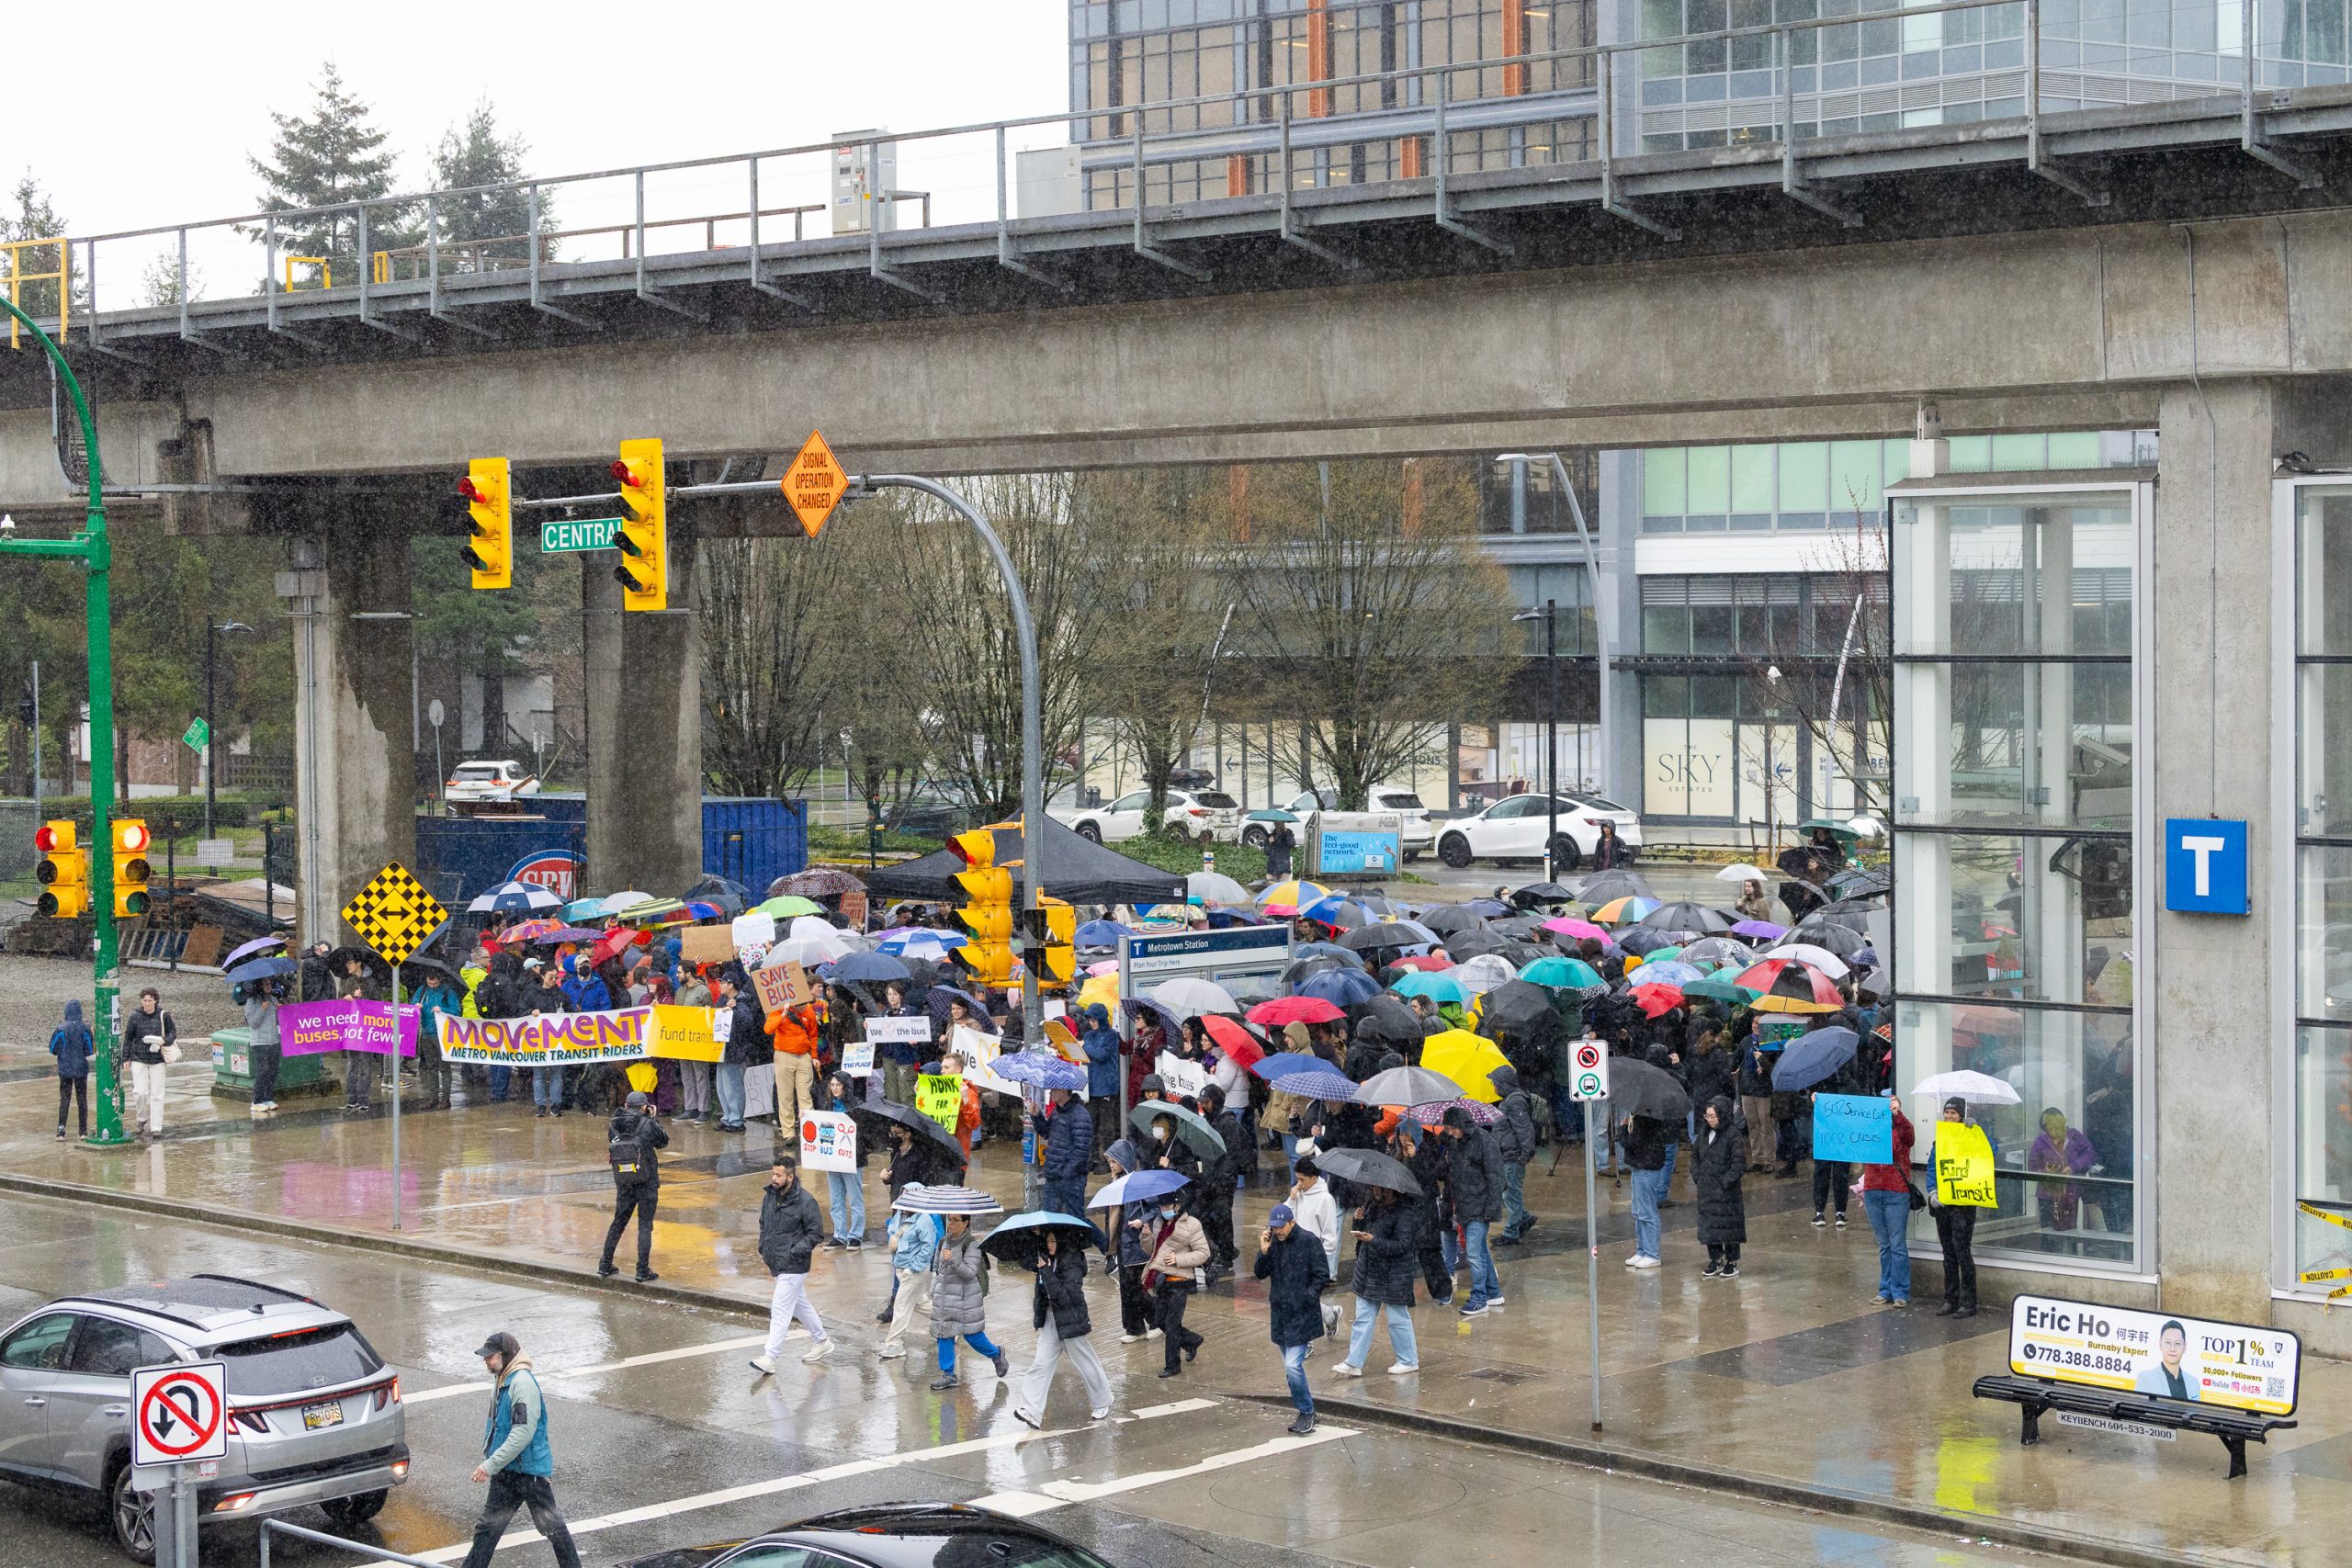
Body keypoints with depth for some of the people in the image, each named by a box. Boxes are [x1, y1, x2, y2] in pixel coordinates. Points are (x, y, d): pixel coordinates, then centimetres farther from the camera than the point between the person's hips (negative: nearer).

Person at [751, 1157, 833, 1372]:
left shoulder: (805, 1202, -18)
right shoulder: (770, 1196, 4)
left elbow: (816, 1233, -12)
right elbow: (764, 1224, 20)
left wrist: (795, 1251, -19)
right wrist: (763, 1248, 7)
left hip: (793, 1266, -8)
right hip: (776, 1263, 8)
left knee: (780, 1311, -9)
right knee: (801, 1305, 21)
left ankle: (769, 1358, -8)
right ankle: (821, 1342, 37)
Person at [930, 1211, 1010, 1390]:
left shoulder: (971, 1244, -11)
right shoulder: (943, 1241, 8)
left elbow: (970, 1272, -19)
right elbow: (936, 1267, 20)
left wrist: (953, 1261, -34)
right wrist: (933, 1290, 11)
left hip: (966, 1297, -6)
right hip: (944, 1294, 6)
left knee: (971, 1334, 0)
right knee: (944, 1334, 2)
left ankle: (996, 1355, 28)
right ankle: (948, 1375, 9)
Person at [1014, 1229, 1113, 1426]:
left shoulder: (1073, 1266, -18)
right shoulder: (1047, 1261, 5)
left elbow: (1064, 1296, -28)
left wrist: (1046, 1272, -26)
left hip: (1070, 1322, -7)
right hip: (1050, 1322, 7)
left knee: (1085, 1363, 7)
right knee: (1040, 1365, -2)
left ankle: (1101, 1404, 27)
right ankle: (1031, 1411, -7)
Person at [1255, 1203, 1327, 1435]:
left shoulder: (1309, 1241, -10)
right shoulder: (1273, 1242, 6)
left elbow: (1322, 1276, -9)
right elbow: (1260, 1274, 7)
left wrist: (1305, 1299, -16)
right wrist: (1264, 1252, -9)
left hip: (1302, 1315, -6)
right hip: (1280, 1314, 6)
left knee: (1293, 1366, -15)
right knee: (1291, 1367, 13)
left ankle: (1306, 1413, -1)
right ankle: (1306, 1414, 23)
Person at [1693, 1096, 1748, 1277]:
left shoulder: (1733, 1135, -13)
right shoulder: (1704, 1133, 7)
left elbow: (1739, 1163, -15)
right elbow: (1695, 1156, 18)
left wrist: (1726, 1182, -17)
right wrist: (1697, 1177, 7)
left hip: (1726, 1192, -6)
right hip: (1706, 1191, 6)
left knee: (1728, 1225, 2)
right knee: (1708, 1224, 10)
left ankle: (1732, 1262, 12)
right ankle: (1716, 1259, 22)